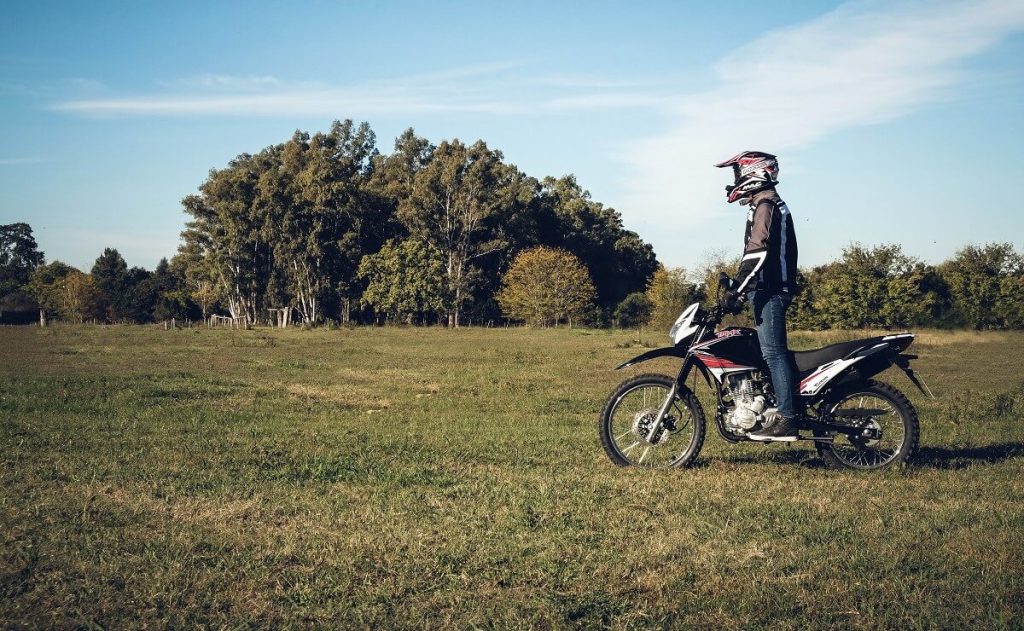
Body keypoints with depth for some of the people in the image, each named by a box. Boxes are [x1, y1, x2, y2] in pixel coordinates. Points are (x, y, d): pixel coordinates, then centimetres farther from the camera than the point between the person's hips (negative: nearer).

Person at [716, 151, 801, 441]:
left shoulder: (764, 204, -9)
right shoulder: (774, 203, 23)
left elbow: (758, 251, -21)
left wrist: (736, 289, -21)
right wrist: (742, 289, 26)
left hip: (770, 290, -11)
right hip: (775, 288, 11)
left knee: (772, 352, -13)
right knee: (775, 351, 11)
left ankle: (786, 420, -17)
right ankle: (787, 414, 12)